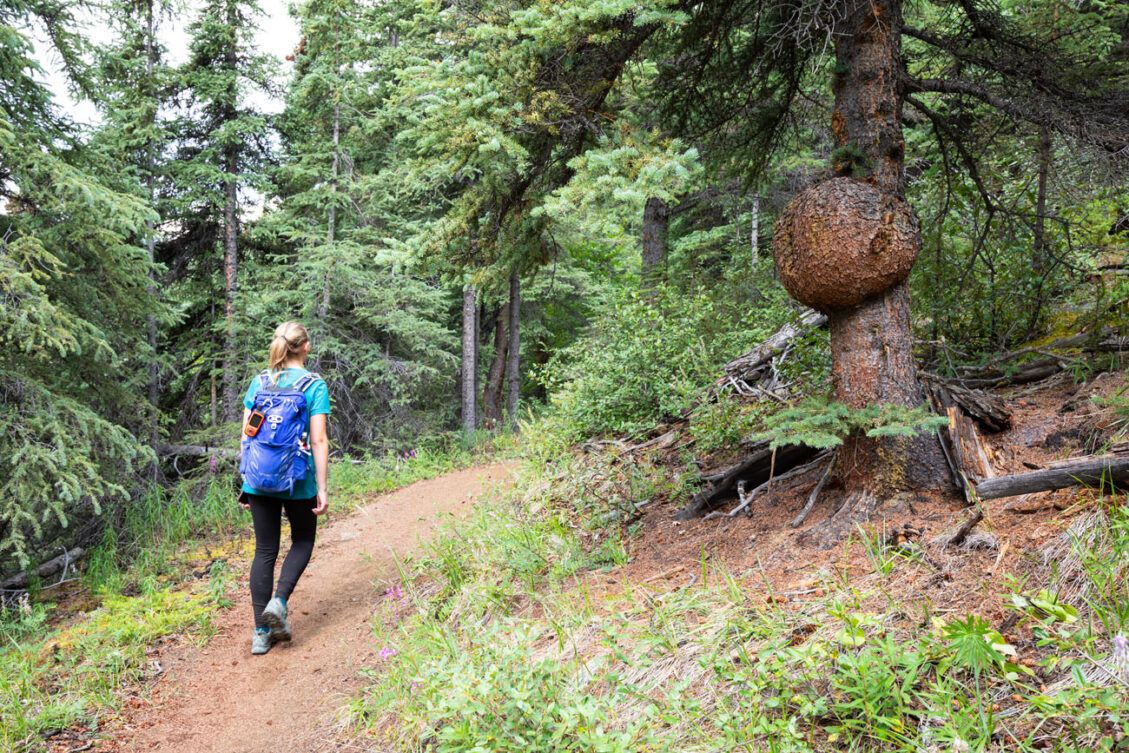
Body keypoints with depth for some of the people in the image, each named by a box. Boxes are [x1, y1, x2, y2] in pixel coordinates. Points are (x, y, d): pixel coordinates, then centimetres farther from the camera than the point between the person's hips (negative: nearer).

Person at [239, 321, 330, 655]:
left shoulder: (258, 382, 4)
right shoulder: (314, 385, -7)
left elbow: (246, 434, 6)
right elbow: (318, 441, -11)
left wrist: (246, 479, 14)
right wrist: (322, 488, -7)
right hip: (298, 481, -3)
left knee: (265, 550, 10)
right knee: (302, 540, 19)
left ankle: (261, 633, 12)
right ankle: (279, 601, -2)